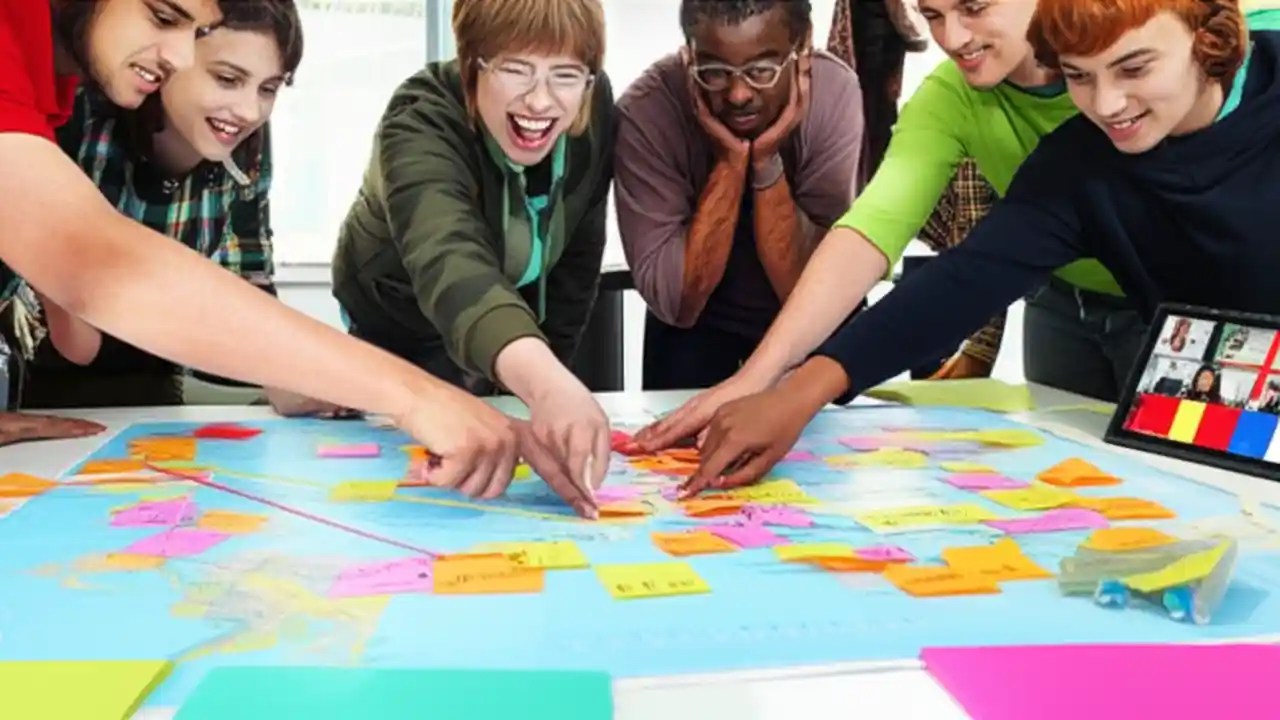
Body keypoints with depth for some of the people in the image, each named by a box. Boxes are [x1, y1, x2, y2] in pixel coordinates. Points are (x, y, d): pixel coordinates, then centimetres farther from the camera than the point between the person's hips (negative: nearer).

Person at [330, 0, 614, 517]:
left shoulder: (596, 108, -21)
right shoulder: (422, 123, -37)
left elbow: (578, 253, -7)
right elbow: (449, 263, -58)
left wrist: (549, 378, -5)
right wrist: (545, 383, -75)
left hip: (519, 323, 4)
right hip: (399, 334, -3)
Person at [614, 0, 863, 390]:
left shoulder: (835, 92, -24)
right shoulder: (646, 108, -26)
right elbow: (675, 303, -26)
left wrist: (766, 161, -33)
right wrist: (729, 162, -33)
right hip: (699, 319, -1)